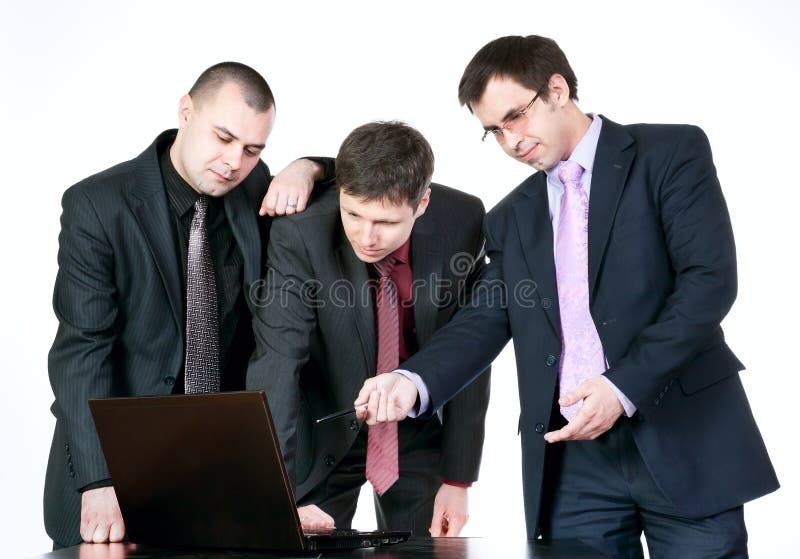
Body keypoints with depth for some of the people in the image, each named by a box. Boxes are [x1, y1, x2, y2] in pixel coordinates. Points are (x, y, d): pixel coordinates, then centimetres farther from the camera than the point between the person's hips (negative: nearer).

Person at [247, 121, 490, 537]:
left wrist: (458, 478, -8)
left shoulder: (462, 222, -18)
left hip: (419, 431, 2)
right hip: (323, 433, -2)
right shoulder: (298, 234, -26)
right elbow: (274, 367, -31)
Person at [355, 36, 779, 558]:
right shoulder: (511, 218, 18)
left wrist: (623, 386, -17)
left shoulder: (672, 153, 2)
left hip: (684, 441, -4)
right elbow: (483, 321, 9)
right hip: (572, 460, 4)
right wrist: (412, 383, -11)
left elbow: (710, 279, -9)